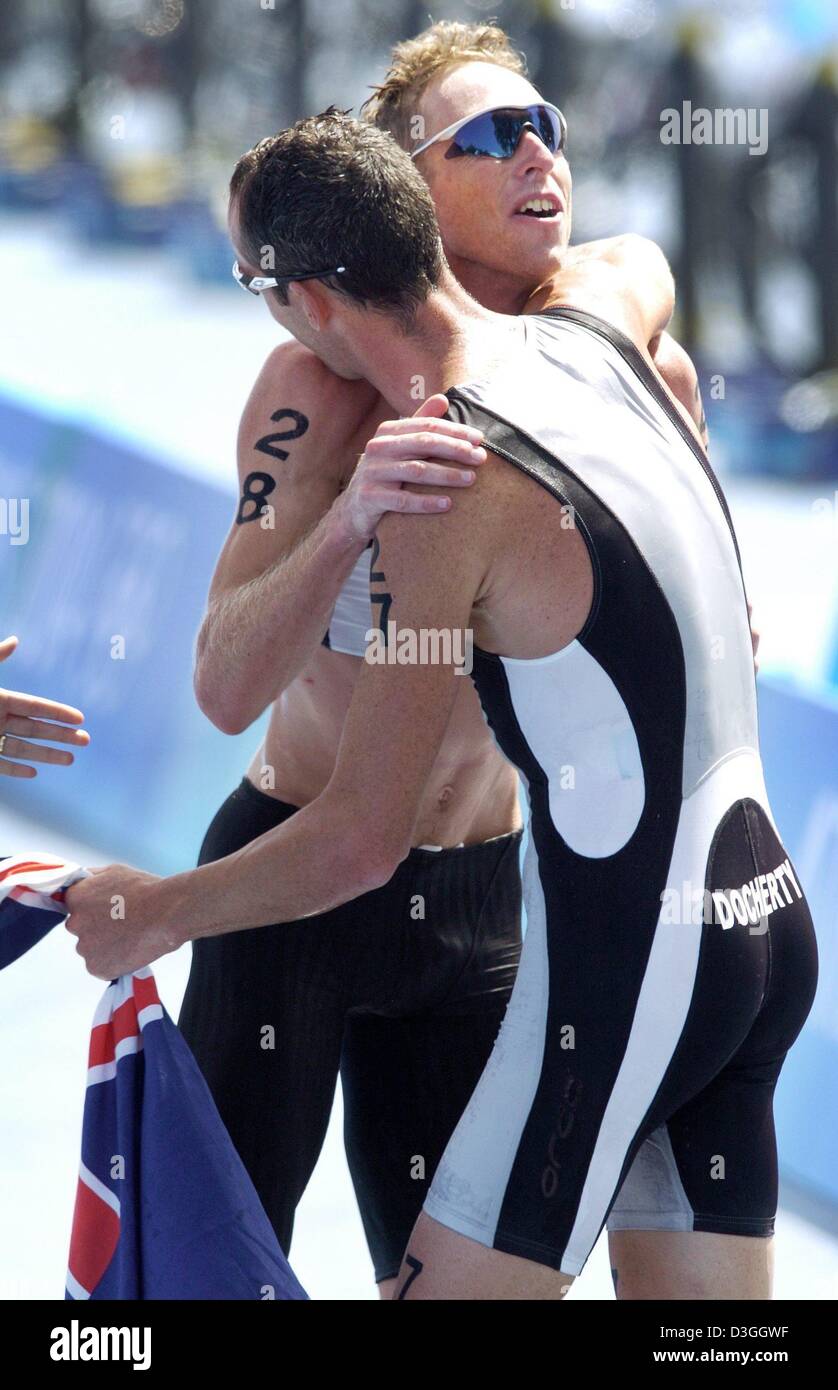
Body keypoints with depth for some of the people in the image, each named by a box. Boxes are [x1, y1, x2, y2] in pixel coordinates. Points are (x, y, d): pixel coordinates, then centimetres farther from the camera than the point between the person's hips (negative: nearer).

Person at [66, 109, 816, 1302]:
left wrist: (151, 916, -1)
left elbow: (361, 841, -15)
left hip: (622, 964, -8)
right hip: (764, 923, 8)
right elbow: (649, 265, 34)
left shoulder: (447, 494, -18)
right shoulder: (594, 323, 4)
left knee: (442, 1288, -2)